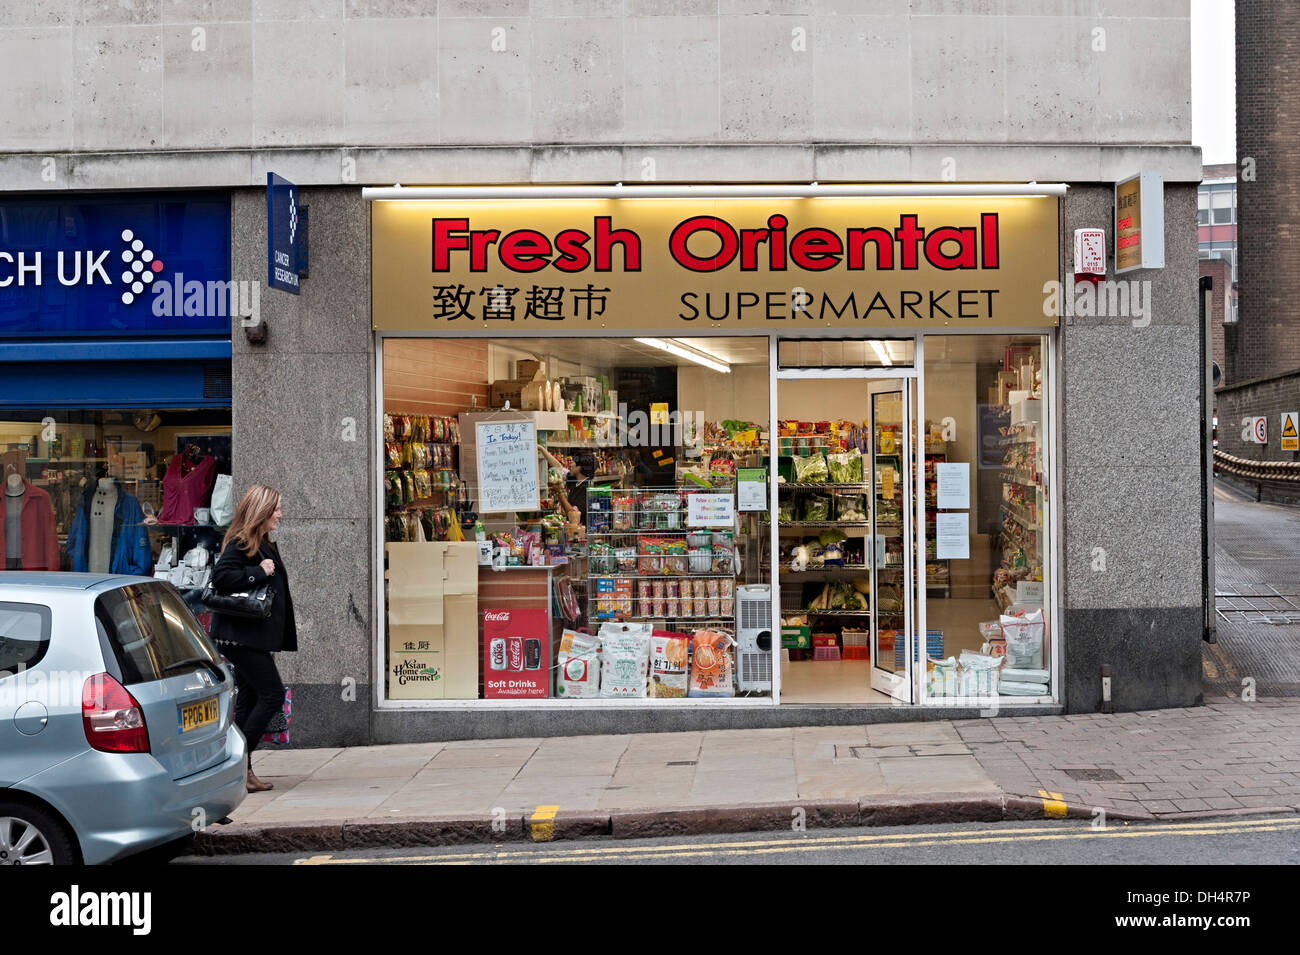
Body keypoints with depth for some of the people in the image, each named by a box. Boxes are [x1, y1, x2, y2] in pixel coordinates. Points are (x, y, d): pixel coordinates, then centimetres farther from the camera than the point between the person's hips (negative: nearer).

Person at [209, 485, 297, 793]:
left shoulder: (265, 544, 17)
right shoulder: (239, 544, -12)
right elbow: (220, 577, -26)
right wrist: (259, 573, -20)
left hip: (255, 637, 10)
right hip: (242, 635, -10)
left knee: (249, 699, 10)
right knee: (272, 695, -10)